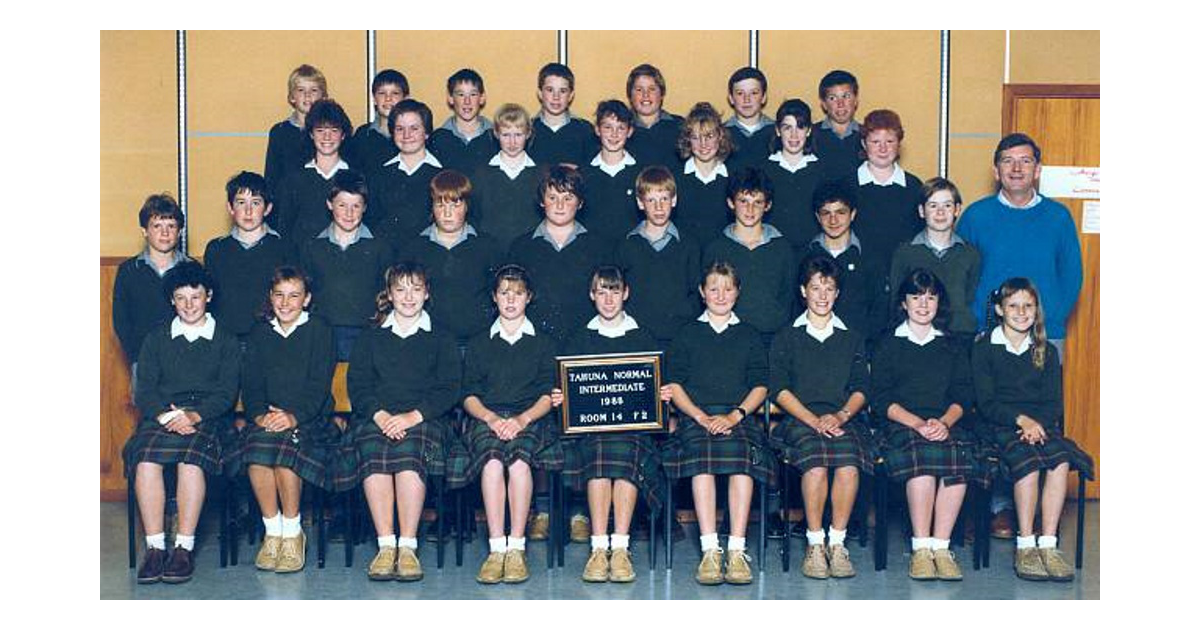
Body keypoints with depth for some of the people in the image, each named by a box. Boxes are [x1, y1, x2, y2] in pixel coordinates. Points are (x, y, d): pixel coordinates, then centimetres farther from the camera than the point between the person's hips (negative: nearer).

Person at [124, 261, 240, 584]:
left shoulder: (225, 340, 14)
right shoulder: (156, 337, 19)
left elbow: (227, 393, 4)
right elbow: (144, 390, 9)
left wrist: (195, 415, -15)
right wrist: (165, 415, -12)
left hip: (208, 418, -2)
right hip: (160, 416, 2)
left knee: (192, 459, -35)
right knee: (145, 460, -31)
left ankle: (184, 548, -32)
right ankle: (154, 547, -29)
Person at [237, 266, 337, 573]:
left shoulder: (319, 330, 6)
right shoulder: (260, 333, 17)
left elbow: (319, 384, -4)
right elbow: (251, 383, 10)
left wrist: (294, 417, -19)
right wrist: (259, 414, -11)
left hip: (307, 419, -3)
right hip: (265, 418, 3)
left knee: (285, 451, -34)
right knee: (256, 448, -31)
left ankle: (293, 532, -16)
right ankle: (272, 532, -17)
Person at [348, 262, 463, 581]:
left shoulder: (441, 339, 17)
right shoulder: (371, 338, 22)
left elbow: (449, 389, 4)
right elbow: (357, 384, 9)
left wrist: (413, 416, -12)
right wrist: (380, 415, -11)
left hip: (425, 419, -1)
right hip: (376, 418, 2)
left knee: (408, 449, -35)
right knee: (373, 450, -33)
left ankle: (407, 547, -35)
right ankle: (386, 546, -33)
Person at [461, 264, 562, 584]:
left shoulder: (543, 342, 19)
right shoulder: (478, 344, 22)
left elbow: (548, 396, 8)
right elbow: (469, 396, 12)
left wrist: (522, 419, -12)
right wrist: (491, 418, -10)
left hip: (530, 419, -1)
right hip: (486, 418, 1)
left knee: (519, 458, -36)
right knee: (492, 459, -34)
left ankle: (516, 549, -34)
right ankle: (496, 549, -35)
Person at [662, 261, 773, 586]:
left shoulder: (749, 336, 21)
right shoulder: (688, 334, 19)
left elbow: (760, 386, 12)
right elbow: (674, 384, 10)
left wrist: (734, 416, -7)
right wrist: (701, 416, -7)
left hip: (739, 416, 0)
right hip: (695, 416, 0)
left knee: (742, 455, -34)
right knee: (702, 455, -35)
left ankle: (736, 551, -38)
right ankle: (710, 551, -38)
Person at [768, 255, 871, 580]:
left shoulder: (852, 338, 22)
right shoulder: (786, 338, 15)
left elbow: (860, 390, 13)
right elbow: (780, 390, 4)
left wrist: (840, 415, -8)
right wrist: (813, 420, -10)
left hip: (844, 419, 1)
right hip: (799, 419, -1)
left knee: (848, 465, -32)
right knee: (815, 464, -33)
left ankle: (837, 543, -21)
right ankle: (815, 543, -22)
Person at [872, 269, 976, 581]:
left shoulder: (953, 348, 23)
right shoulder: (888, 346, 15)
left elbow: (963, 397, 11)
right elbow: (882, 399, 3)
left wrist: (943, 422, -10)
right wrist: (918, 423, -12)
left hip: (947, 424, 2)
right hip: (902, 426, -2)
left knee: (960, 454, -34)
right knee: (922, 453, -37)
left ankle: (940, 547, -29)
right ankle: (921, 549, -32)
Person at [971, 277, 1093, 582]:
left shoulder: (1047, 351, 17)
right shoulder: (984, 348, 7)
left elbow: (1054, 403, 10)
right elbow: (986, 403, -2)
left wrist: (1037, 424, -11)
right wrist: (1021, 419, -17)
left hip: (1042, 425, 3)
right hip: (1001, 427, -3)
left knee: (1061, 459, -30)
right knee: (1028, 460, -34)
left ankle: (1048, 545, -30)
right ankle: (1025, 546, -29)